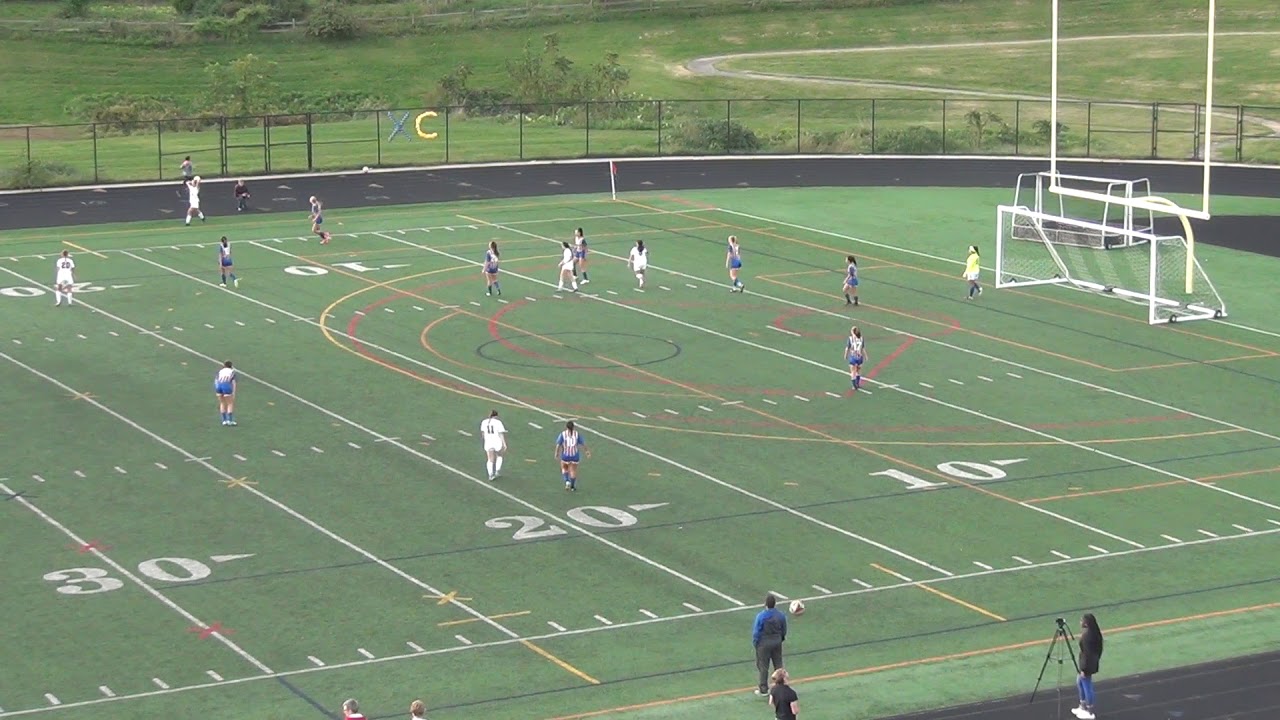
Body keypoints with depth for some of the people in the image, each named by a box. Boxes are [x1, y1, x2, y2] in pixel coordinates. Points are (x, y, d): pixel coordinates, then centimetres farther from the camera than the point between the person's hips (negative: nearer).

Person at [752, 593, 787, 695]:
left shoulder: (761, 616, -21)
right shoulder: (781, 615, -8)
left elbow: (756, 631, -14)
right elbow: (784, 630, 5)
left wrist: (755, 642, 2)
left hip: (764, 644, -4)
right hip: (777, 643, 4)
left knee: (763, 667, 8)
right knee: (778, 665, 17)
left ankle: (763, 689, 14)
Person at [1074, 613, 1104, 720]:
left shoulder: (1086, 635, -27)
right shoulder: (1095, 632, 1)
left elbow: (1087, 653, -25)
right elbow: (1099, 648, 11)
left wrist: (1084, 669, -18)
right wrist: (1097, 659, 22)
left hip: (1087, 664, -10)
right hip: (1093, 662, 10)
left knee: (1087, 687, 5)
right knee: (1080, 683, 25)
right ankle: (1083, 707, 37)